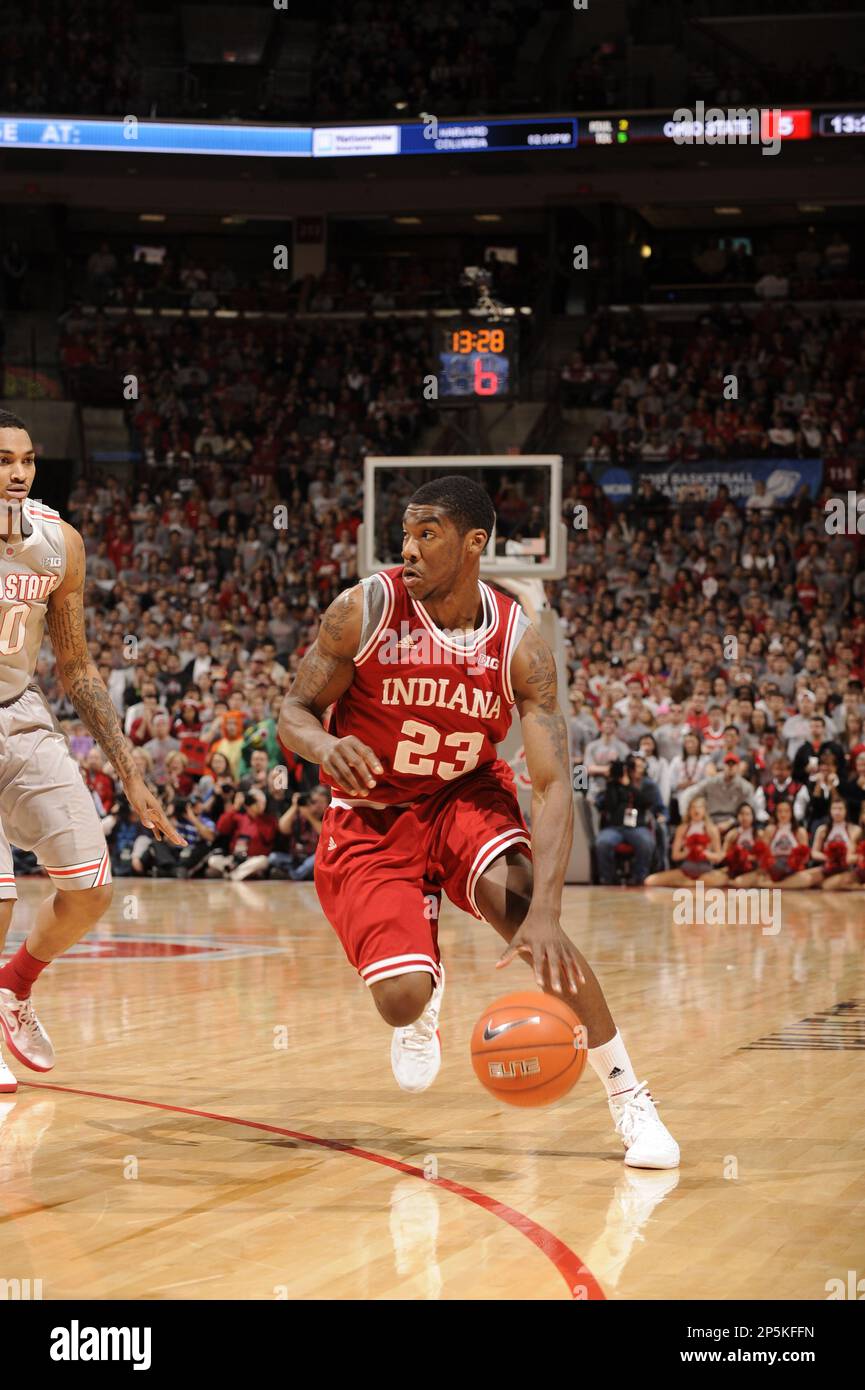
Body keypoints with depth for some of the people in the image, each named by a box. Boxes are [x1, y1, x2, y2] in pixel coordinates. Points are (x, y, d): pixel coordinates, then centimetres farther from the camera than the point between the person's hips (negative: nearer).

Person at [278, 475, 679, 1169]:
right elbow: (294, 712, -9)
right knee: (401, 1001, -17)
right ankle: (423, 996, 27)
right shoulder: (365, 611, -19)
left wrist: (545, 912, -36)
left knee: (519, 908, -30)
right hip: (372, 812, 0)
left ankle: (629, 1098, -17)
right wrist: (325, 747, -37)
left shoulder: (520, 644, -17)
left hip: (468, 793, 1)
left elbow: (553, 785, -22)